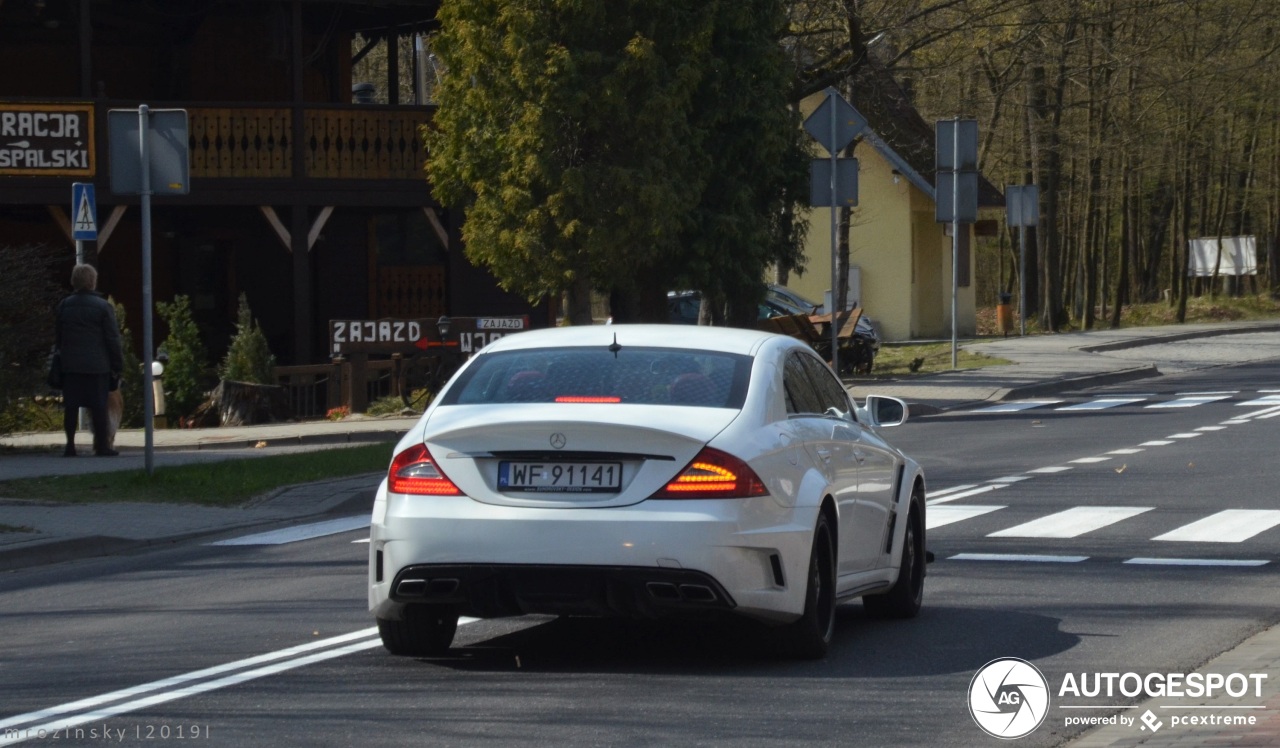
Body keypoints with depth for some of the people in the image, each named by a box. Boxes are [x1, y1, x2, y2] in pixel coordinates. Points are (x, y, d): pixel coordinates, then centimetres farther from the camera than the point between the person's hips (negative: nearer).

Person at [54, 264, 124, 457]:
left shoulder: (64, 306, 7)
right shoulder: (103, 306, -6)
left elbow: (59, 337, 13)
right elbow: (113, 339, -6)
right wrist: (118, 365, 1)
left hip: (70, 366, 3)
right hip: (97, 365, -3)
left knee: (71, 406, 6)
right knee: (99, 406, 0)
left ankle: (70, 445, 5)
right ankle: (102, 446, 1)